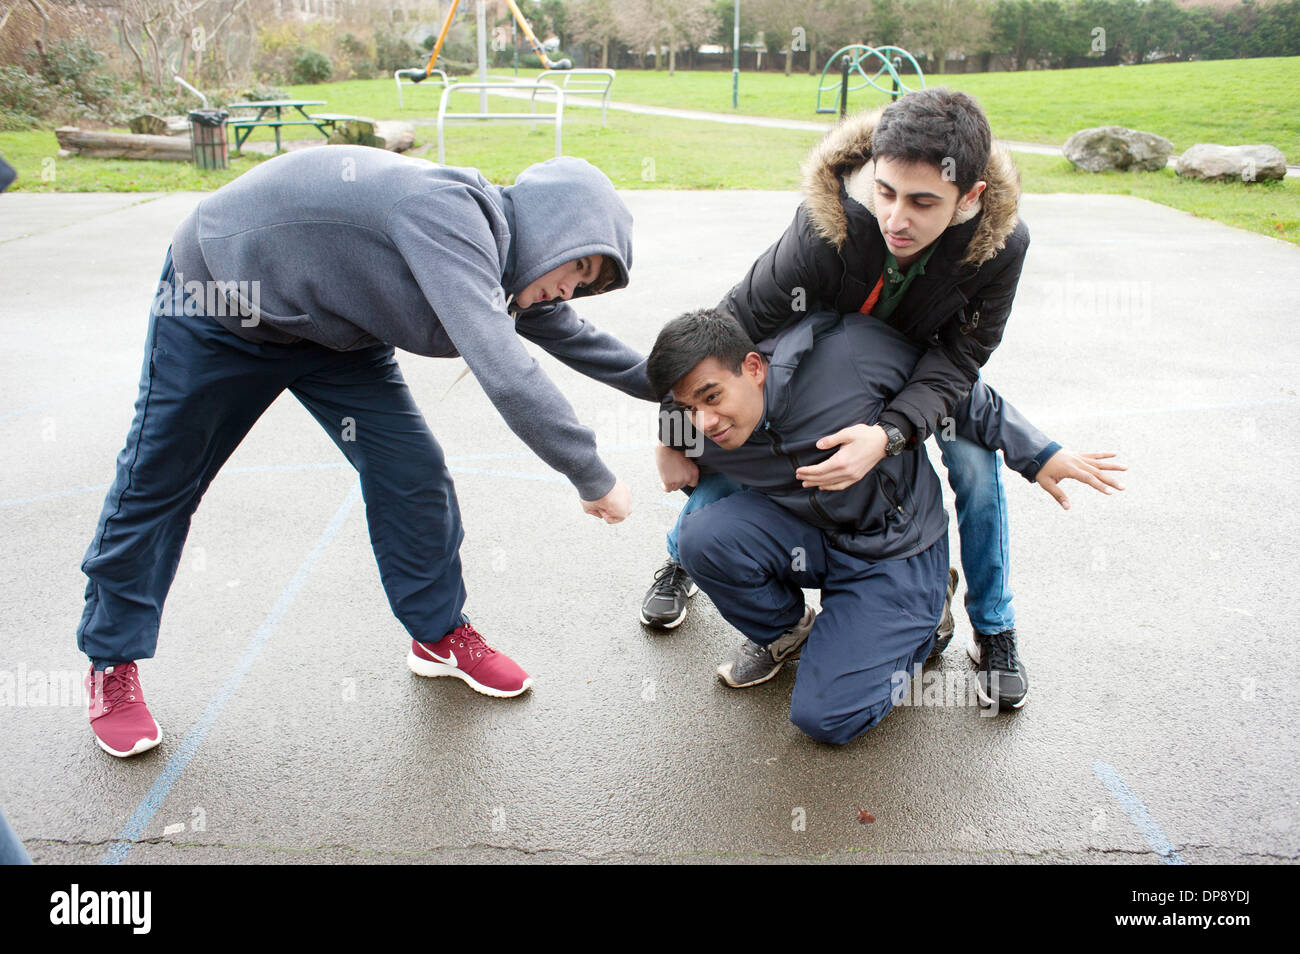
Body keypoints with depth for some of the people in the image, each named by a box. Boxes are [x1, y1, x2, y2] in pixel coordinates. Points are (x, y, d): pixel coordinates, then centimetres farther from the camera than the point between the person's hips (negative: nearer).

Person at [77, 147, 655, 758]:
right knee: (157, 483, 7)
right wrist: (593, 478, -36)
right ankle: (112, 661, 27)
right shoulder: (449, 213, -37)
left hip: (334, 330, 7)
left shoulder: (503, 264, -9)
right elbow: (503, 371, -44)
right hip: (216, 306, -7)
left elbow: (574, 338, 8)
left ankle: (440, 634, 17)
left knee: (412, 473, -2)